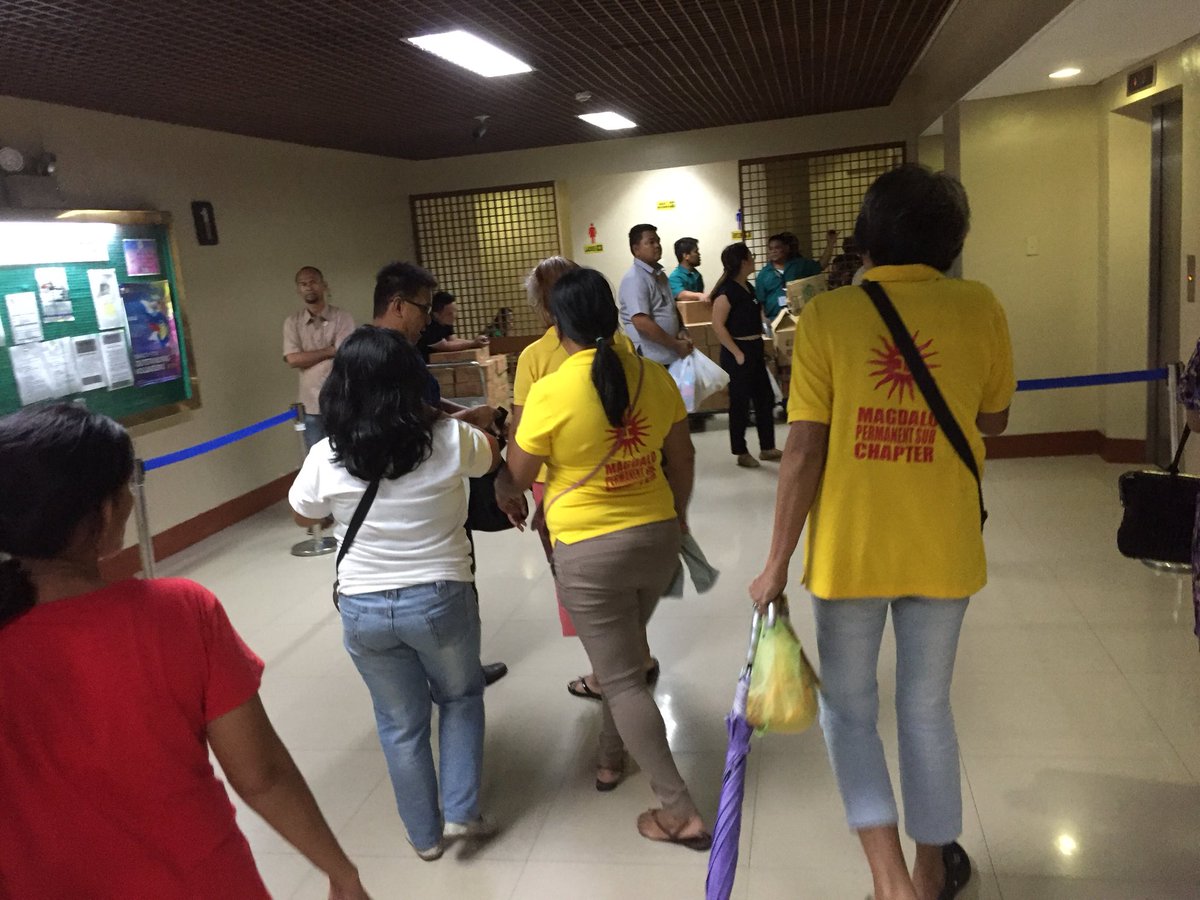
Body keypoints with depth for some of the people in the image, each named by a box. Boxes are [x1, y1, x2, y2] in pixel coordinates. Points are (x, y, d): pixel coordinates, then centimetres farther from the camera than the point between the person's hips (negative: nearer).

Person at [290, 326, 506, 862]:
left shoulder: (326, 458, -11)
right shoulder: (449, 439, -12)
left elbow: (303, 517, 9)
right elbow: (493, 458, 11)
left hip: (363, 609, 1)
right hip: (440, 597, -1)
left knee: (400, 723, 19)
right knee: (460, 696, 26)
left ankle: (425, 834, 33)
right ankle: (460, 812, 23)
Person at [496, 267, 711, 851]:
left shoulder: (551, 392, -17)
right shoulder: (654, 376, -4)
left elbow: (516, 476, -6)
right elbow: (682, 459, 6)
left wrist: (506, 492, 18)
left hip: (590, 551, -5)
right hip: (658, 535, 6)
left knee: (622, 681, 6)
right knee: (626, 654, 27)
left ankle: (680, 813, 11)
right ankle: (611, 758, 44)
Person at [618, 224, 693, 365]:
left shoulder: (660, 274, 13)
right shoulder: (634, 279, -17)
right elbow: (641, 322, -25)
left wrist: (681, 331, 3)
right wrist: (676, 345, -19)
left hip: (670, 356, 9)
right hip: (650, 359, -9)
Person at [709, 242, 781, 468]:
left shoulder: (748, 287, 12)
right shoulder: (727, 290, -15)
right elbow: (718, 325, -20)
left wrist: (761, 345, 16)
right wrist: (737, 353, -20)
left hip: (755, 350, 9)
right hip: (738, 352, -9)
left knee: (765, 399, 12)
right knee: (740, 403, 1)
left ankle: (767, 448, 23)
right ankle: (741, 453, 13)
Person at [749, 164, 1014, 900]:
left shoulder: (827, 314, -10)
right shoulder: (979, 308, -5)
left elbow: (804, 452, -13)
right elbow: (995, 421, 10)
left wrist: (777, 563, -5)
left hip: (849, 551, -2)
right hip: (942, 549, 2)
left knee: (849, 709, 18)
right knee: (927, 710, 20)